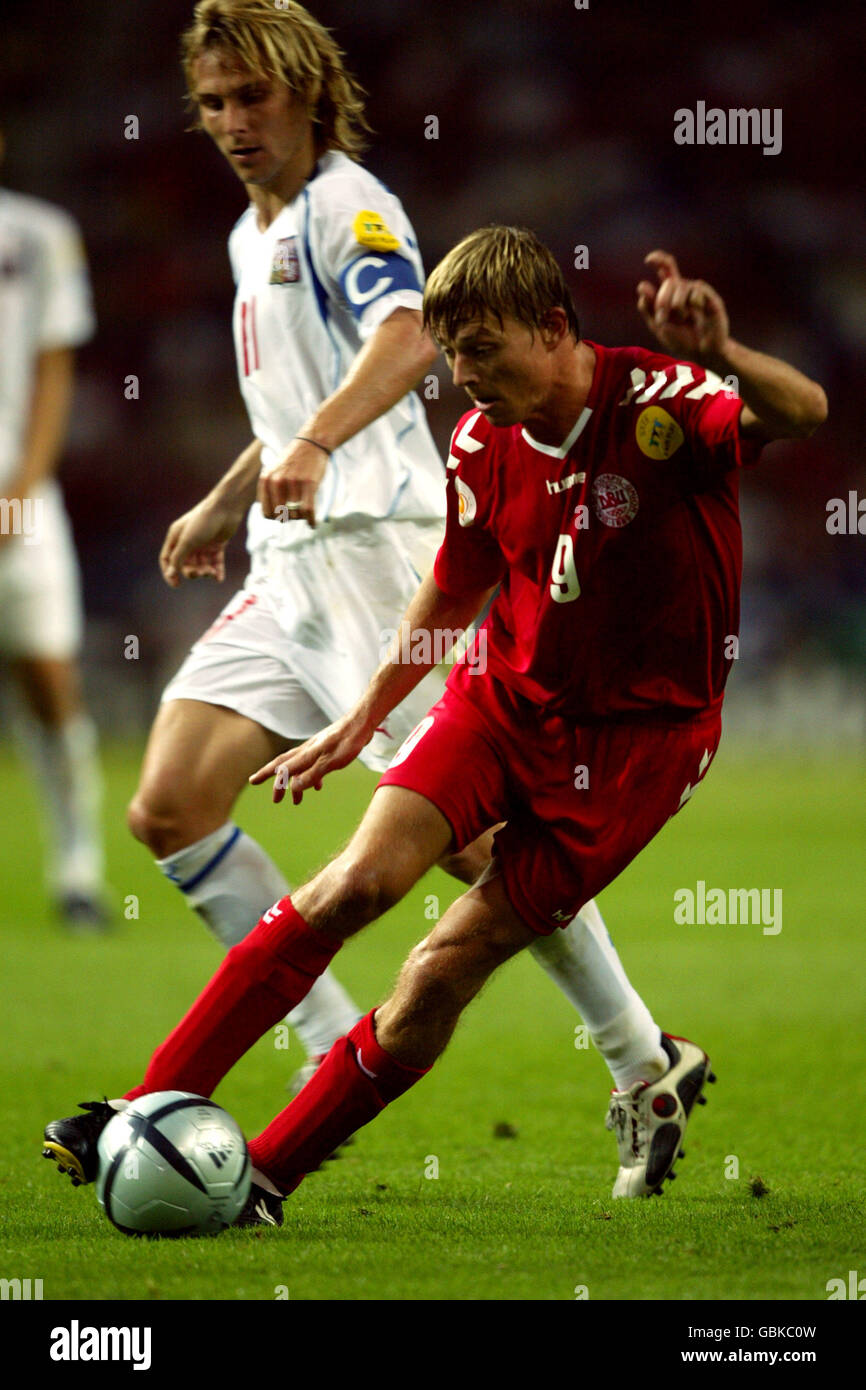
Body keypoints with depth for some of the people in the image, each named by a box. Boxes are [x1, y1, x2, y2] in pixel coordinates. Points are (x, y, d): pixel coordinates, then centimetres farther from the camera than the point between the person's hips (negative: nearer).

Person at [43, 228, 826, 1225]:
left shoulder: (662, 405, -19)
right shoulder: (482, 444, -2)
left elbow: (804, 413, -39)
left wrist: (721, 354, -60)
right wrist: (363, 719, 21)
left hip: (640, 729, -4)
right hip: (506, 694, 4)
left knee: (448, 969, -9)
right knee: (357, 881, -16)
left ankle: (266, 1176, 3)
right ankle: (148, 1113, -11)